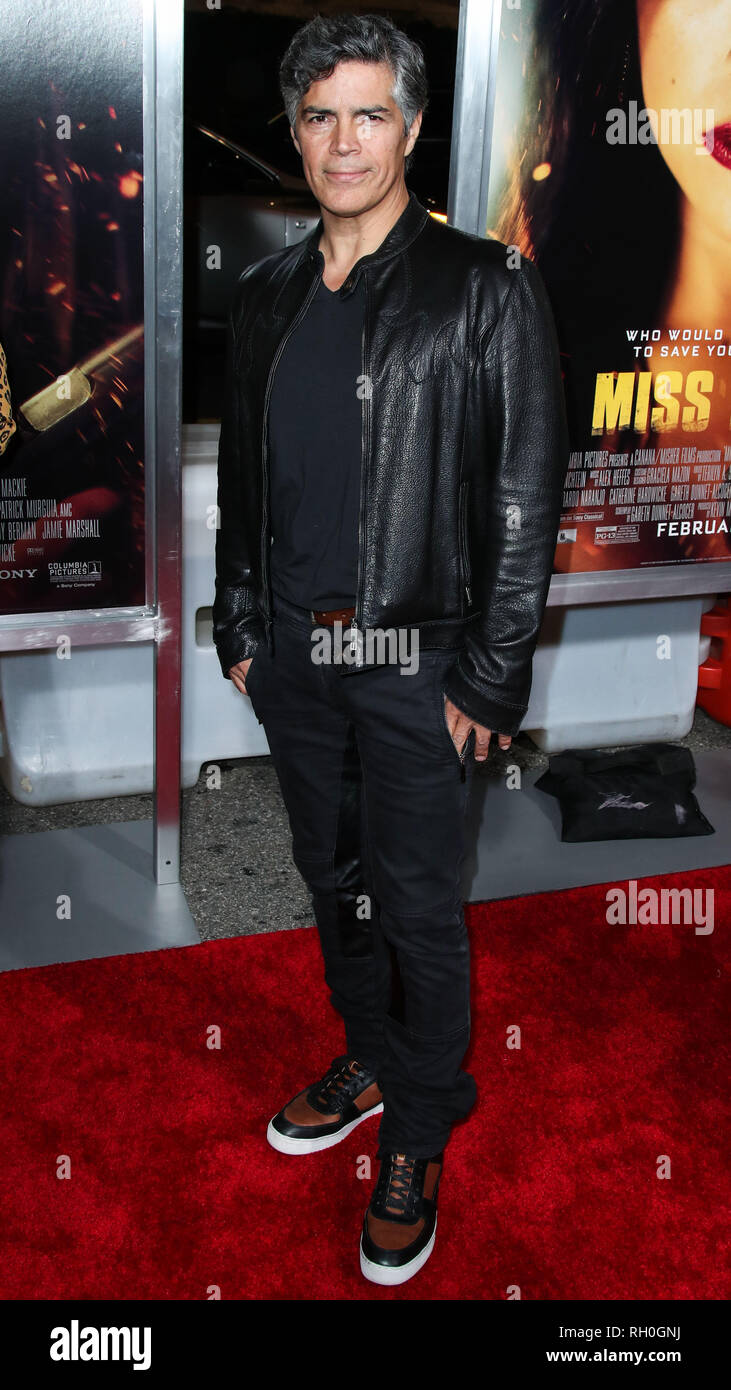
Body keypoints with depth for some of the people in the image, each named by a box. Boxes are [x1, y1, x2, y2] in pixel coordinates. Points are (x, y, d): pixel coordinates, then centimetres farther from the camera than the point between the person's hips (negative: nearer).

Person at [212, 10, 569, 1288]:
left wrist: (488, 678, -13)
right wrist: (239, 628, 11)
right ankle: (369, 1060, 41)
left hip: (413, 662, -5)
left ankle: (419, 1137, 25)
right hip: (291, 655, 5)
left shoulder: (485, 290, -8)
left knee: (417, 906, 5)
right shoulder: (266, 297, 8)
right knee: (333, 877, 18)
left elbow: (524, 498, -10)